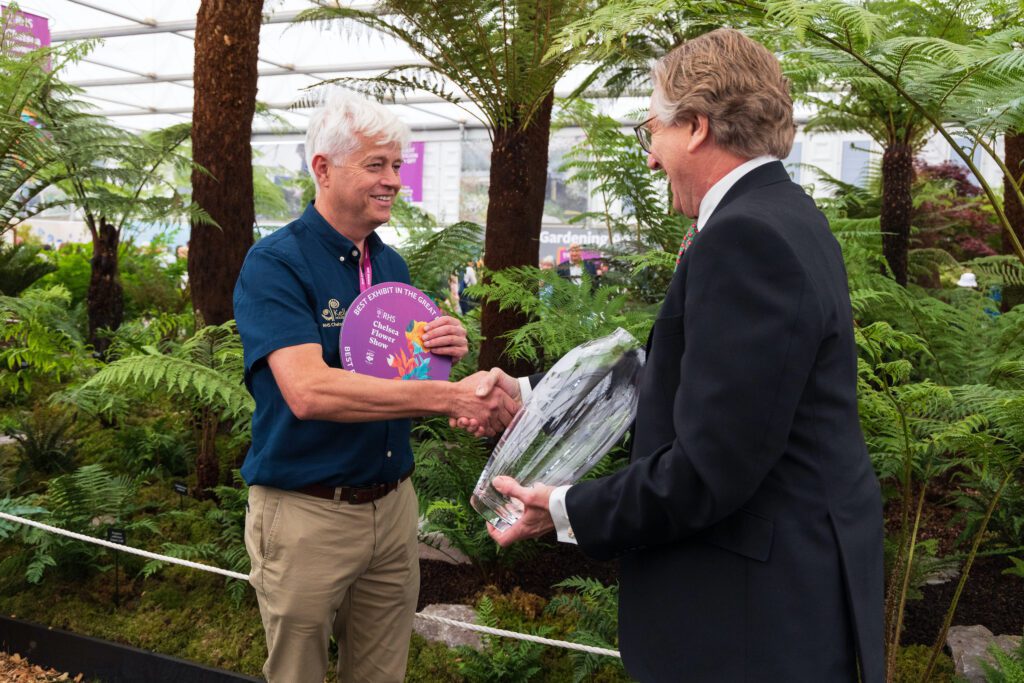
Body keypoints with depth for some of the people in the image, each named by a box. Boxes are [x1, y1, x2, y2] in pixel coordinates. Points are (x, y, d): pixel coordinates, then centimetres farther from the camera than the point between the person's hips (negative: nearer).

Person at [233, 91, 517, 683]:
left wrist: (446, 353, -8)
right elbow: (308, 390, -27)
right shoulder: (274, 264, -13)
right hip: (306, 515, -6)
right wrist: (452, 396, -30)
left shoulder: (394, 267, 9)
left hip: (393, 503, 6)